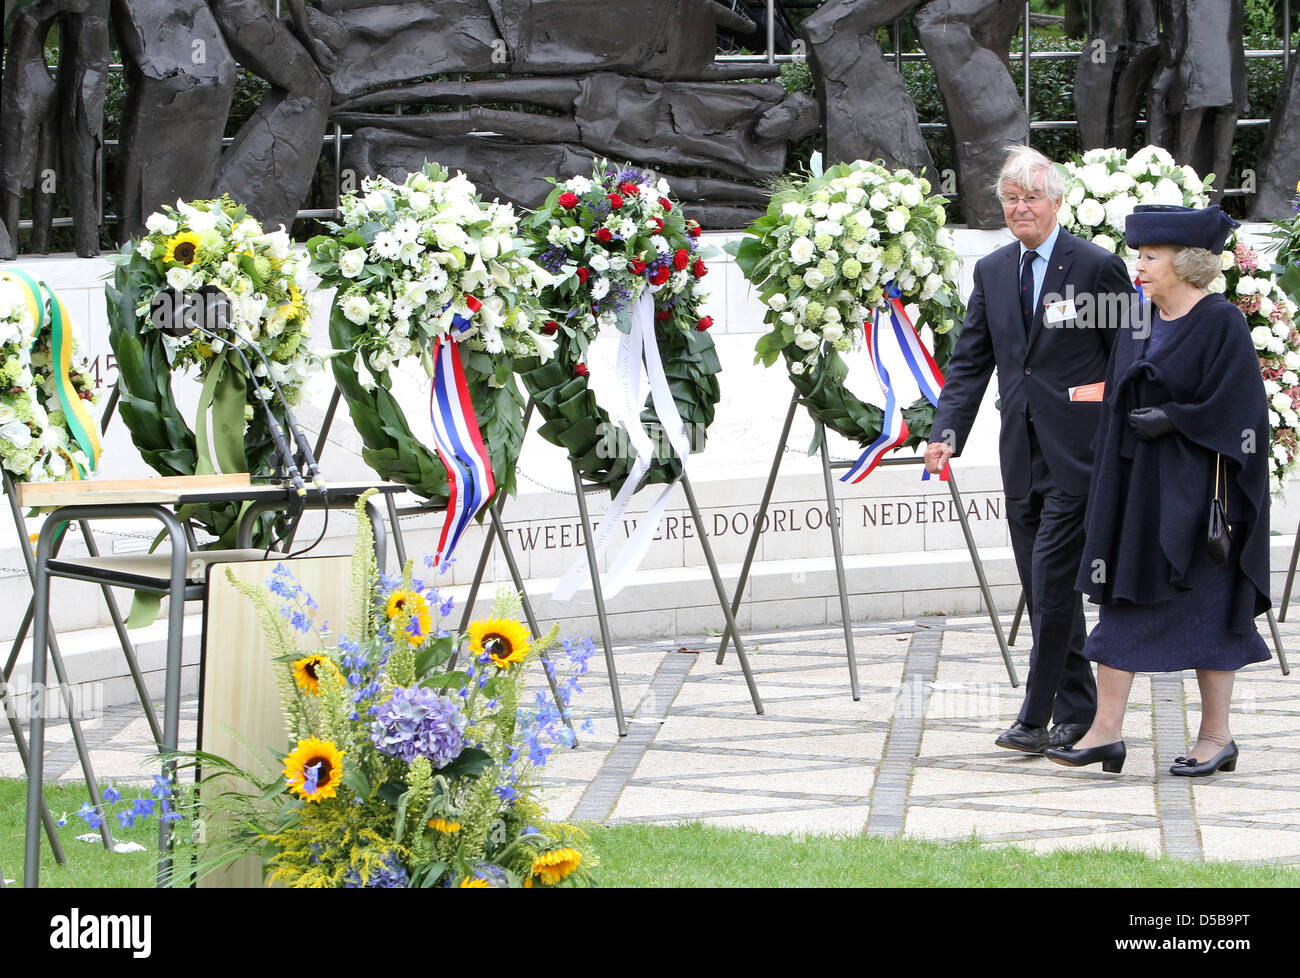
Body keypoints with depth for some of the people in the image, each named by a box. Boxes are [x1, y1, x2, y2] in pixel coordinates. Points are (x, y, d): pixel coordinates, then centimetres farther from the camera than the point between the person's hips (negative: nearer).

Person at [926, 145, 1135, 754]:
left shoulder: (1097, 267, -5)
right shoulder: (991, 272, 12)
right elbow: (970, 362, 12)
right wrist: (947, 431, -3)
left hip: (1078, 454, -6)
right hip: (1023, 455, 6)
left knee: (1052, 584, -10)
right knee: (1044, 590, 9)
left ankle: (1039, 717, -7)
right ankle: (1079, 711, 18)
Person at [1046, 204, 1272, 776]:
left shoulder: (1221, 324, -10)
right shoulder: (1137, 322, 10)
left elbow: (1235, 408, -15)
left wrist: (1169, 420, -16)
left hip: (1194, 489, -7)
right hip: (1134, 487, 7)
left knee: (1206, 608, 0)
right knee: (1121, 600, 2)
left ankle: (1217, 737, 9)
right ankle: (1107, 731, 2)